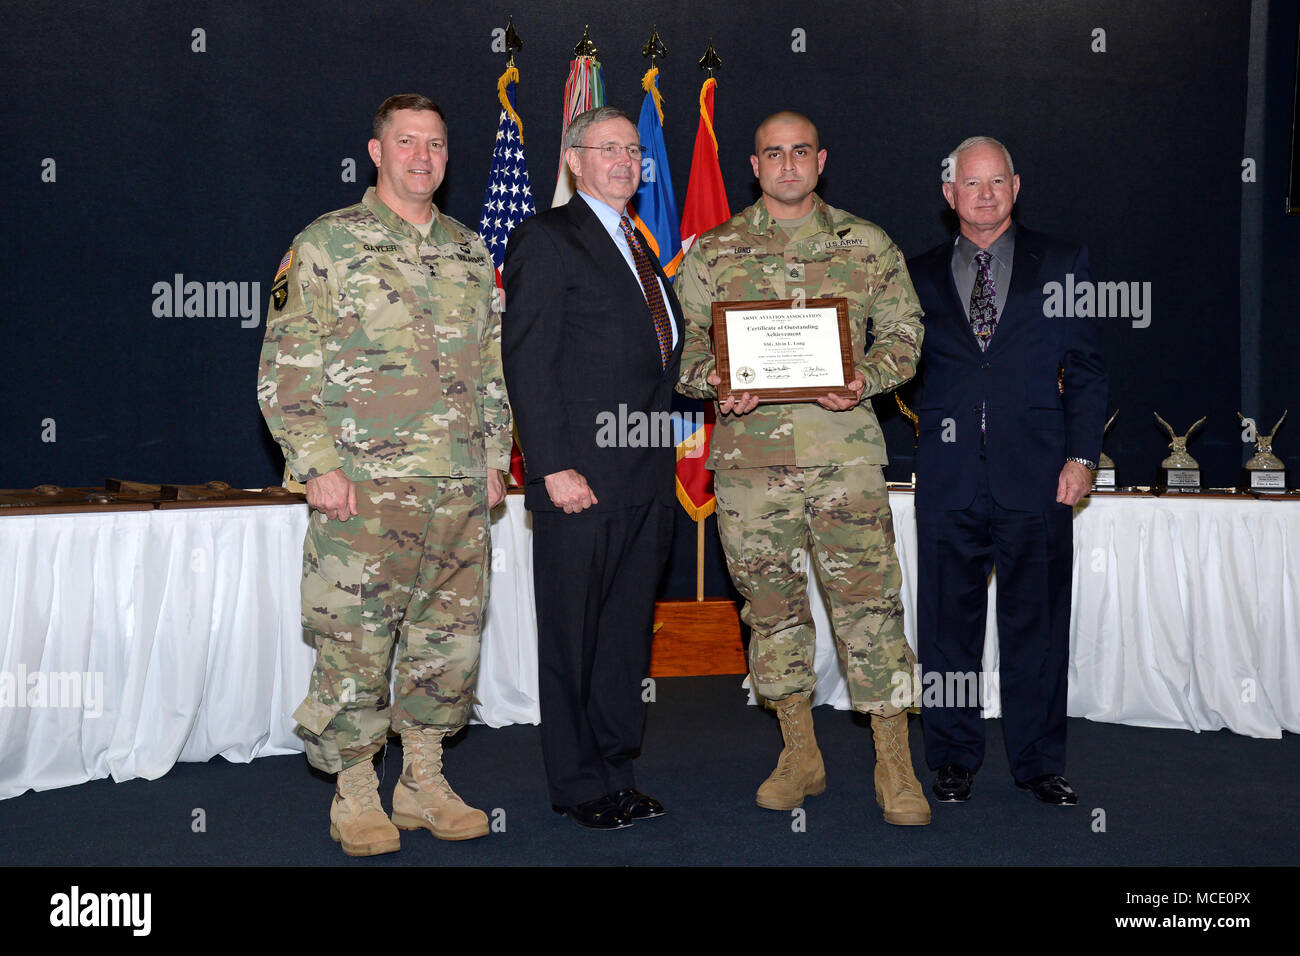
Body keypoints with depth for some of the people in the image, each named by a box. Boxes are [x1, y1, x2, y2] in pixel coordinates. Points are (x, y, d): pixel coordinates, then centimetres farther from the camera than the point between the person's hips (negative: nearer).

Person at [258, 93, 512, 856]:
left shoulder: (471, 252, 14)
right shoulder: (325, 245, -2)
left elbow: (494, 363, 19)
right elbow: (285, 369, -5)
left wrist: (496, 455, 12)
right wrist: (318, 466, -12)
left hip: (461, 487, 5)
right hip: (365, 487, -5)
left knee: (451, 637, 10)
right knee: (356, 643, -1)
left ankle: (425, 780, 25)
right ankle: (356, 796, 14)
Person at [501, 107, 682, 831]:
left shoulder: (638, 244, 20)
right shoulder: (547, 240, -4)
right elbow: (528, 363, -11)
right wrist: (555, 467, -18)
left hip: (648, 477, 8)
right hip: (582, 478, -7)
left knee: (629, 630, 13)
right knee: (573, 635, 3)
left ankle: (615, 771, 24)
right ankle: (580, 785, 15)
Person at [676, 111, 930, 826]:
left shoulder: (867, 245, 10)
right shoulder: (712, 252, 10)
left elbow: (903, 331, 9)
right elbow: (685, 343, 10)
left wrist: (866, 378, -11)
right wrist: (715, 383, -11)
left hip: (845, 450, -1)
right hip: (749, 453, 2)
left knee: (868, 598, -4)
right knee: (772, 604, 8)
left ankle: (894, 764, 8)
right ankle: (800, 755, 23)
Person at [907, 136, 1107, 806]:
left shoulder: (1061, 264, 9)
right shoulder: (919, 275, 11)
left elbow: (1084, 368, 6)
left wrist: (1081, 455, -2)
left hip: (1036, 473, -1)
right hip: (949, 475, 1)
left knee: (1036, 621, 5)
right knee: (948, 622, 6)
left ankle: (1038, 762, 19)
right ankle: (954, 758, 20)